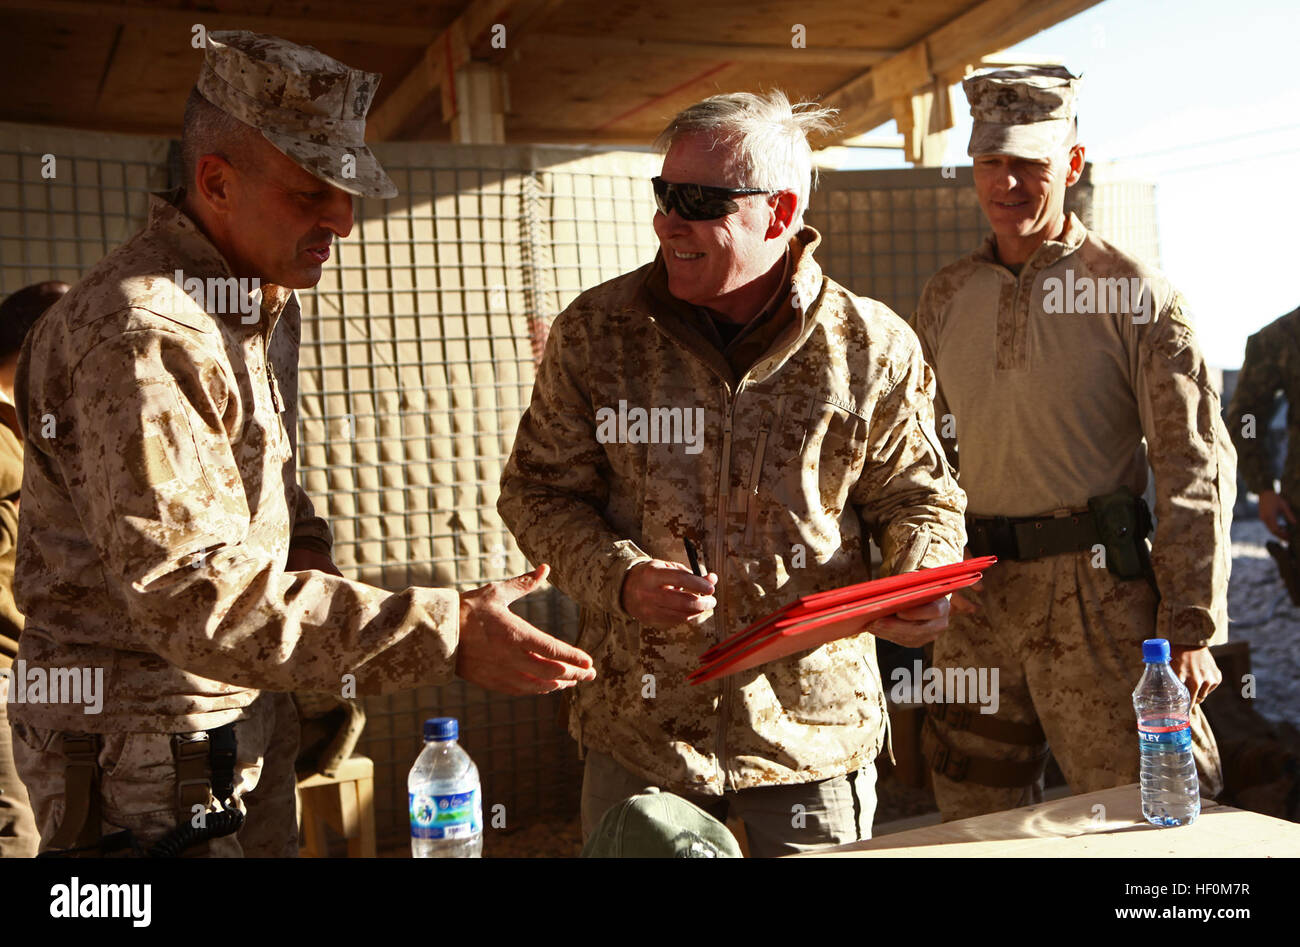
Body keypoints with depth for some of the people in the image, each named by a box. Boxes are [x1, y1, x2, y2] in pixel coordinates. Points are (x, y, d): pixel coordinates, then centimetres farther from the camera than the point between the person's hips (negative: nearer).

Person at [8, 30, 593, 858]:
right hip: (148, 750, -9)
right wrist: (445, 633, -35)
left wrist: (305, 545, 2)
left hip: (246, 716, 9)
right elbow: (194, 594, -33)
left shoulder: (269, 304, 7)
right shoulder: (142, 334, -26)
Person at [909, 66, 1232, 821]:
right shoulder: (946, 299, 11)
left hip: (1099, 595, -4)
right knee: (976, 817, 14)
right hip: (975, 597, 5)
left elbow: (1196, 466, -6)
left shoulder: (1134, 293, -3)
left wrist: (1192, 626, -10)